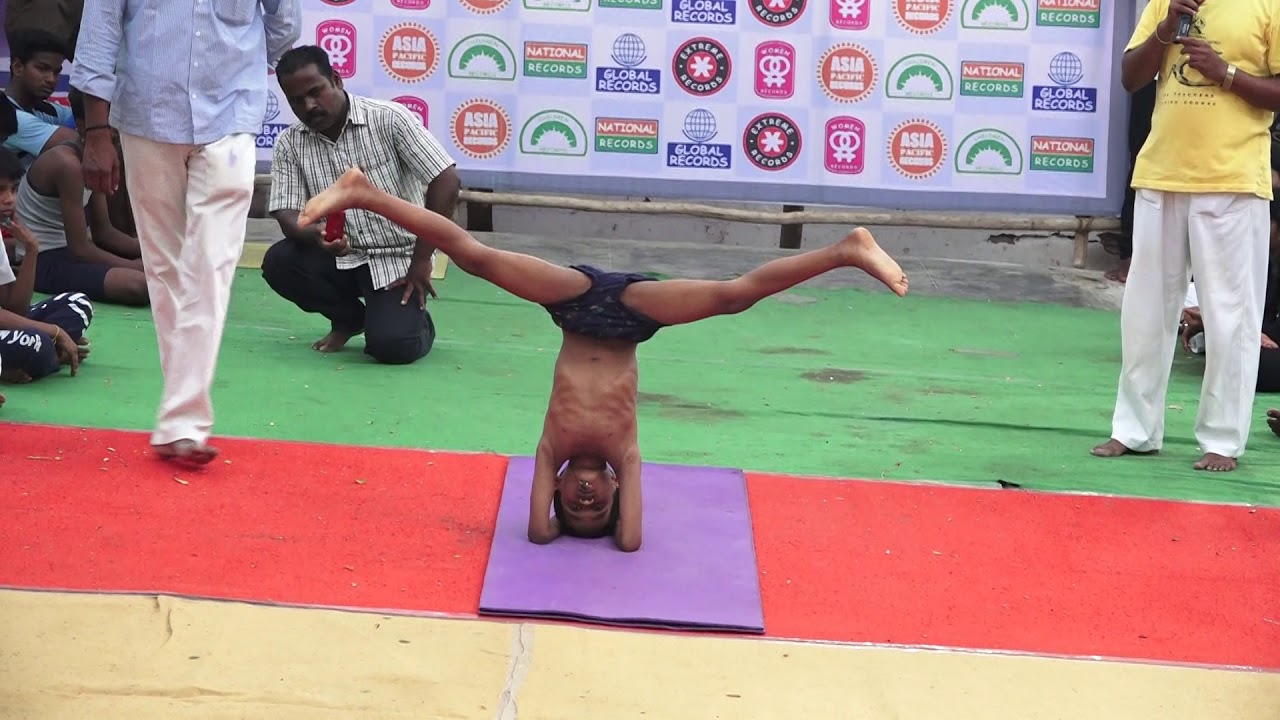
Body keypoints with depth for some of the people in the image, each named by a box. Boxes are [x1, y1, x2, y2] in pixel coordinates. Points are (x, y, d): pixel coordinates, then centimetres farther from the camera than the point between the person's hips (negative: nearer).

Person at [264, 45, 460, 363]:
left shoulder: (389, 119, -14)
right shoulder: (289, 144, -2)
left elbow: (446, 181, -17)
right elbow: (287, 215, -6)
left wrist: (421, 260, -17)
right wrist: (316, 234, -32)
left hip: (398, 258, -4)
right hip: (341, 258, 4)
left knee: (391, 345, -26)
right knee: (278, 263, -23)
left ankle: (416, 321, 14)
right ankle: (349, 318, 6)